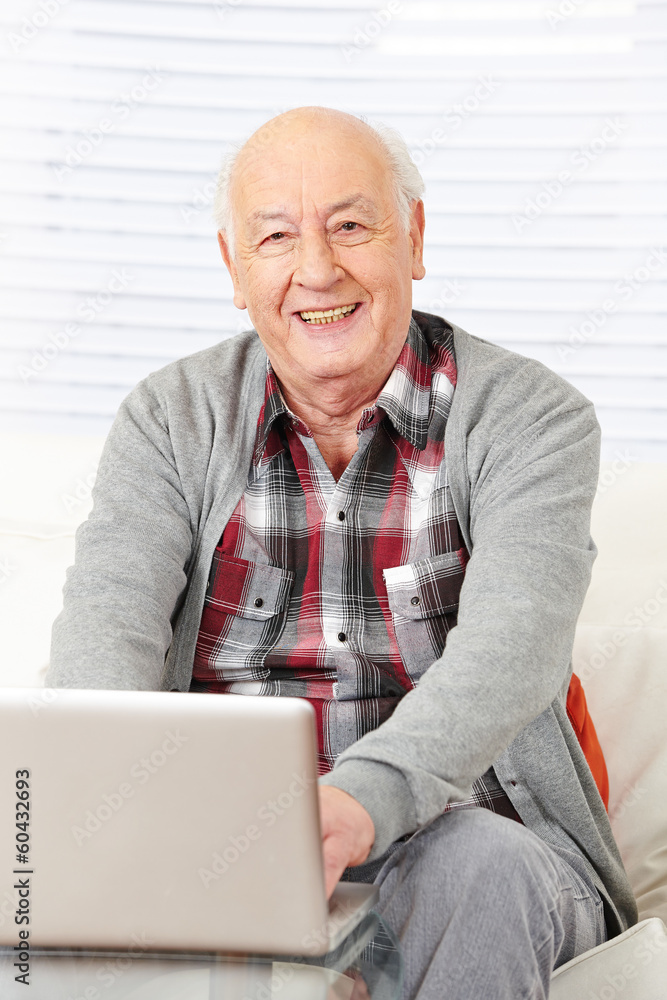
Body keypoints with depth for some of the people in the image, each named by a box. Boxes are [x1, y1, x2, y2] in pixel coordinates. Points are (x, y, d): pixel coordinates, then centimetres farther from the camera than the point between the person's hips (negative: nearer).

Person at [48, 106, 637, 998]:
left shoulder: (529, 416, -2)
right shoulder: (171, 419, 7)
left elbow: (511, 650, -19)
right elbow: (108, 622, -9)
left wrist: (364, 800, -40)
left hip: (442, 830, -1)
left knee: (477, 868, -35)